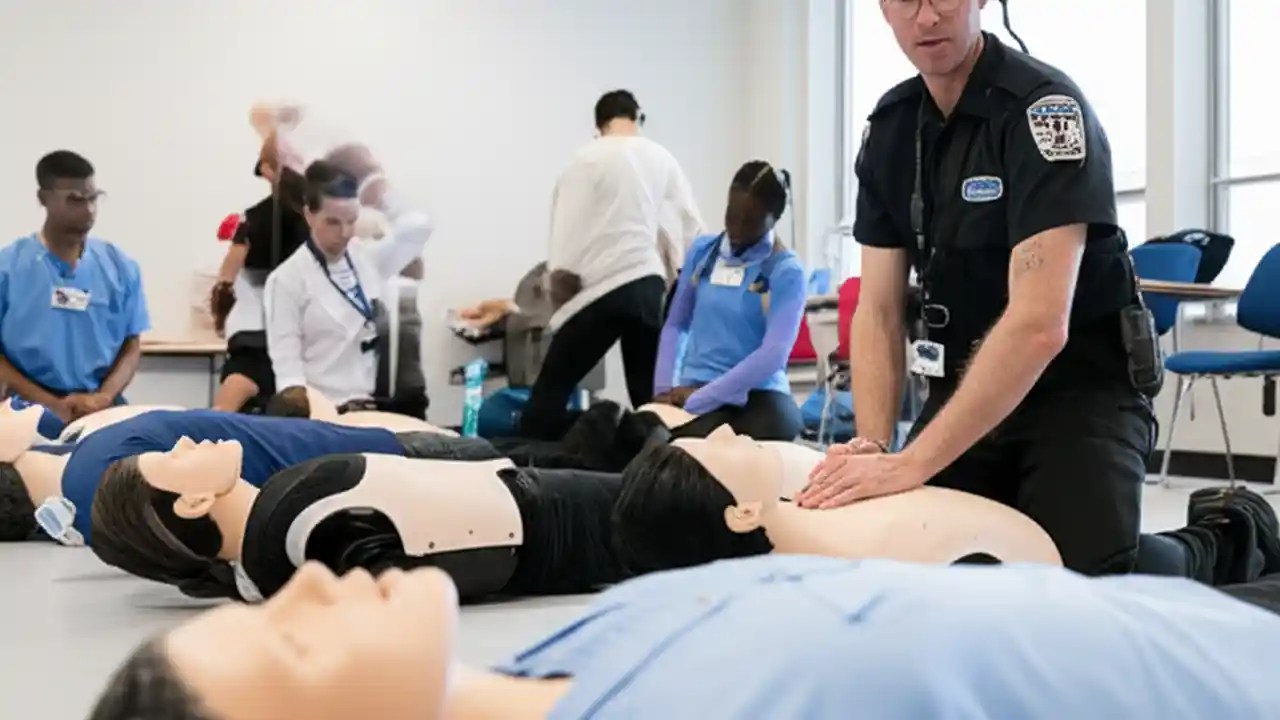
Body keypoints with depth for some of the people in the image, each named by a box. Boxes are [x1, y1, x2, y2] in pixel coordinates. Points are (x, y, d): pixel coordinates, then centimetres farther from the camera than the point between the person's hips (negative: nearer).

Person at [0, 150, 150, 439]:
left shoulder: (120, 266, 7)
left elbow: (132, 346, 9)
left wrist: (102, 398, -9)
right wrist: (53, 404, -12)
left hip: (105, 413, 2)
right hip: (34, 417, -2)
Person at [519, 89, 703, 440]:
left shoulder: (587, 160, 0)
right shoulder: (662, 158, 9)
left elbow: (567, 233, -5)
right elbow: (691, 230, 7)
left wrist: (559, 298, 2)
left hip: (600, 288, -4)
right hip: (649, 287, 4)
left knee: (550, 393, 0)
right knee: (651, 397, 9)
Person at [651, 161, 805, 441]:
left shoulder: (786, 271, -5)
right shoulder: (702, 251, 9)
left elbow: (774, 353, -15)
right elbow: (675, 324, 17)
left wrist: (699, 399, -18)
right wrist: (664, 387, 1)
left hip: (758, 394, -1)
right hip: (695, 389, 2)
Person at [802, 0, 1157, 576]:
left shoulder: (1044, 108, -21)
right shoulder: (888, 128, 1)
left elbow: (1039, 325, -31)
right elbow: (878, 311, 1)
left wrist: (911, 464, -35)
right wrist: (872, 448, -16)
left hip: (1080, 388, -6)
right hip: (963, 388, 6)